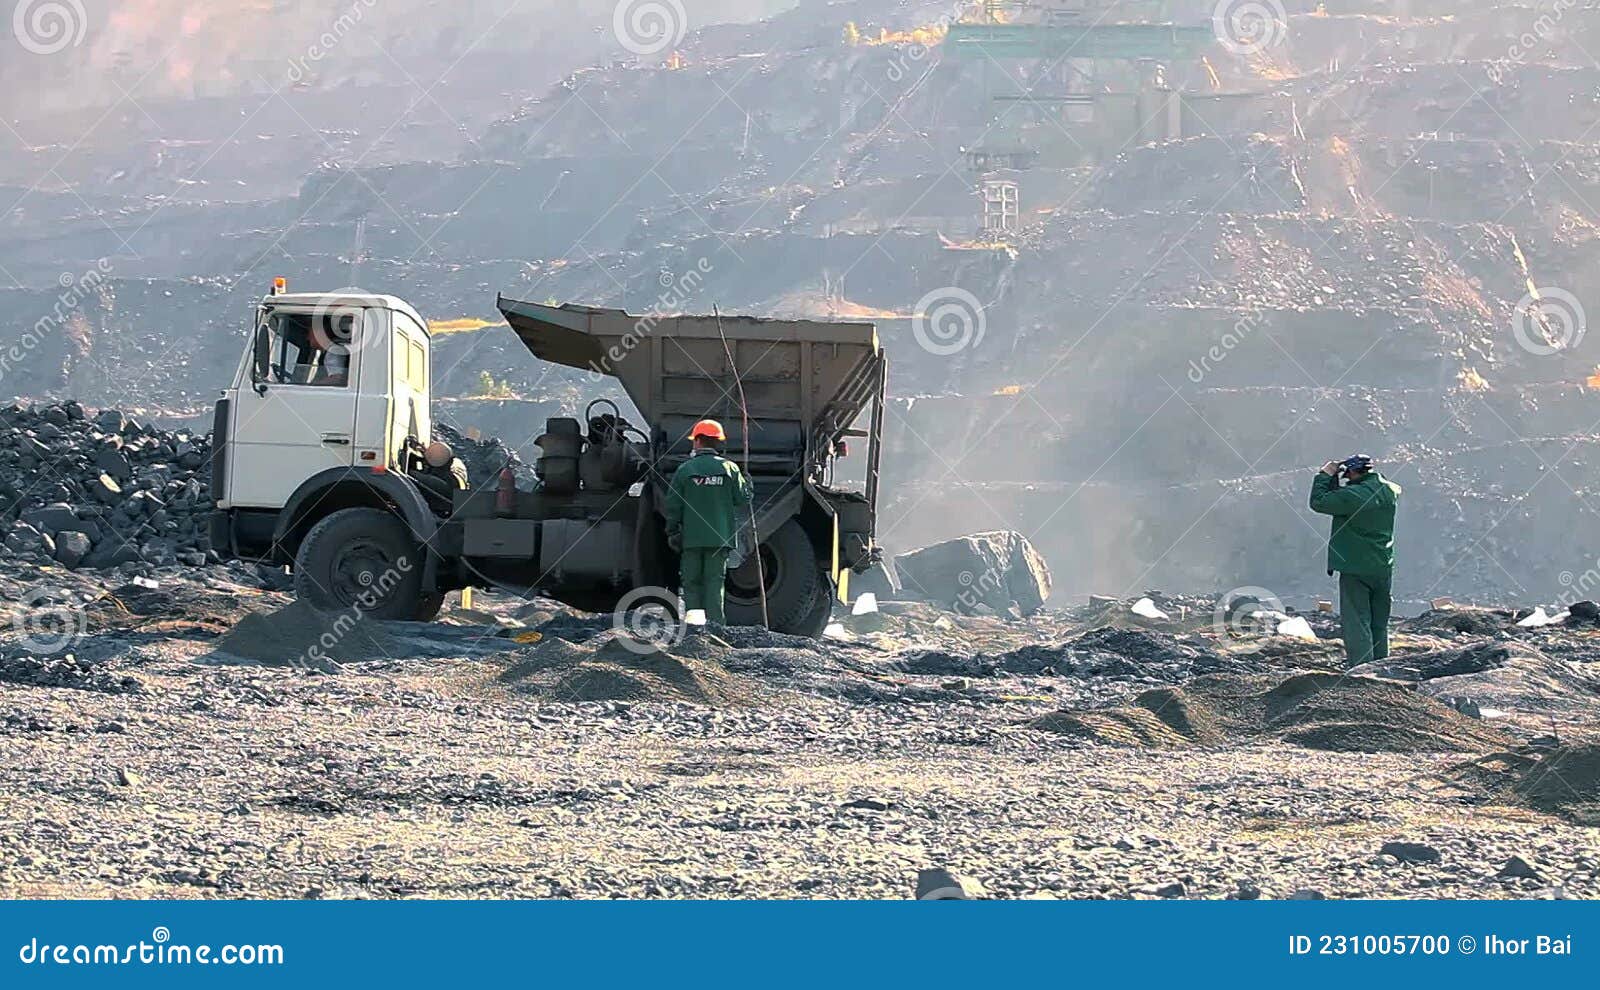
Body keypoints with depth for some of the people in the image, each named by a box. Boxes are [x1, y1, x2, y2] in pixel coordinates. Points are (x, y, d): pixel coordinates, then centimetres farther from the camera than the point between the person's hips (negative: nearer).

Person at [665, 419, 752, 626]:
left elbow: (673, 505, -1)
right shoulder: (729, 468, 0)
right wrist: (747, 484, 25)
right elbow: (743, 499, 4)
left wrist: (672, 532, 9)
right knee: (714, 582, 1)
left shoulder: (685, 469, -2)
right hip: (720, 538, 1)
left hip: (691, 538, -1)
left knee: (691, 583, 6)